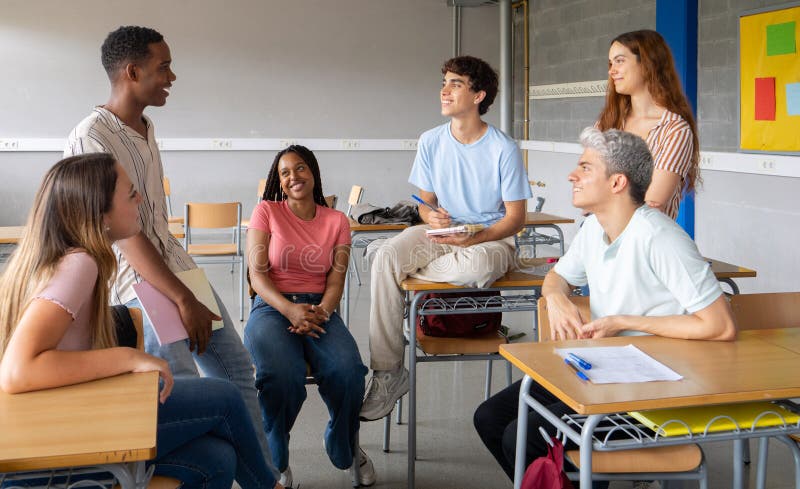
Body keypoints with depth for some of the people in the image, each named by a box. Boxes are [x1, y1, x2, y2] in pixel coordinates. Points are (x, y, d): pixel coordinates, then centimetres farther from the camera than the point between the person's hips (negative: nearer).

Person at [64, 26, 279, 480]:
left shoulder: (146, 128, 12)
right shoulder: (91, 137, -15)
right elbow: (124, 232, -20)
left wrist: (188, 285, 14)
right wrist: (184, 299, -21)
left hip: (174, 263, 9)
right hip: (133, 278, -9)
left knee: (236, 367, 10)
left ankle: (265, 475, 21)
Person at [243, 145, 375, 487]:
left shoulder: (337, 221, 11)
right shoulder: (266, 212, 4)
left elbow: (336, 281, 5)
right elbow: (257, 275, -3)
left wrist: (321, 312, -18)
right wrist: (290, 310, -21)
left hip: (319, 309, 2)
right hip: (272, 308, -2)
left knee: (347, 372, -28)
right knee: (283, 376, -34)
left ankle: (346, 449, 5)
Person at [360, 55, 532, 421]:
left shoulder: (503, 149, -10)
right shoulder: (431, 142, 3)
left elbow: (516, 218, -7)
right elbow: (426, 202, 12)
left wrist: (474, 238, -24)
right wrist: (432, 217, -14)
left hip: (492, 239, -4)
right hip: (441, 233, 4)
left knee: (476, 266, -41)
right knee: (385, 258, -25)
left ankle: (414, 272, -6)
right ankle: (387, 372, -20)